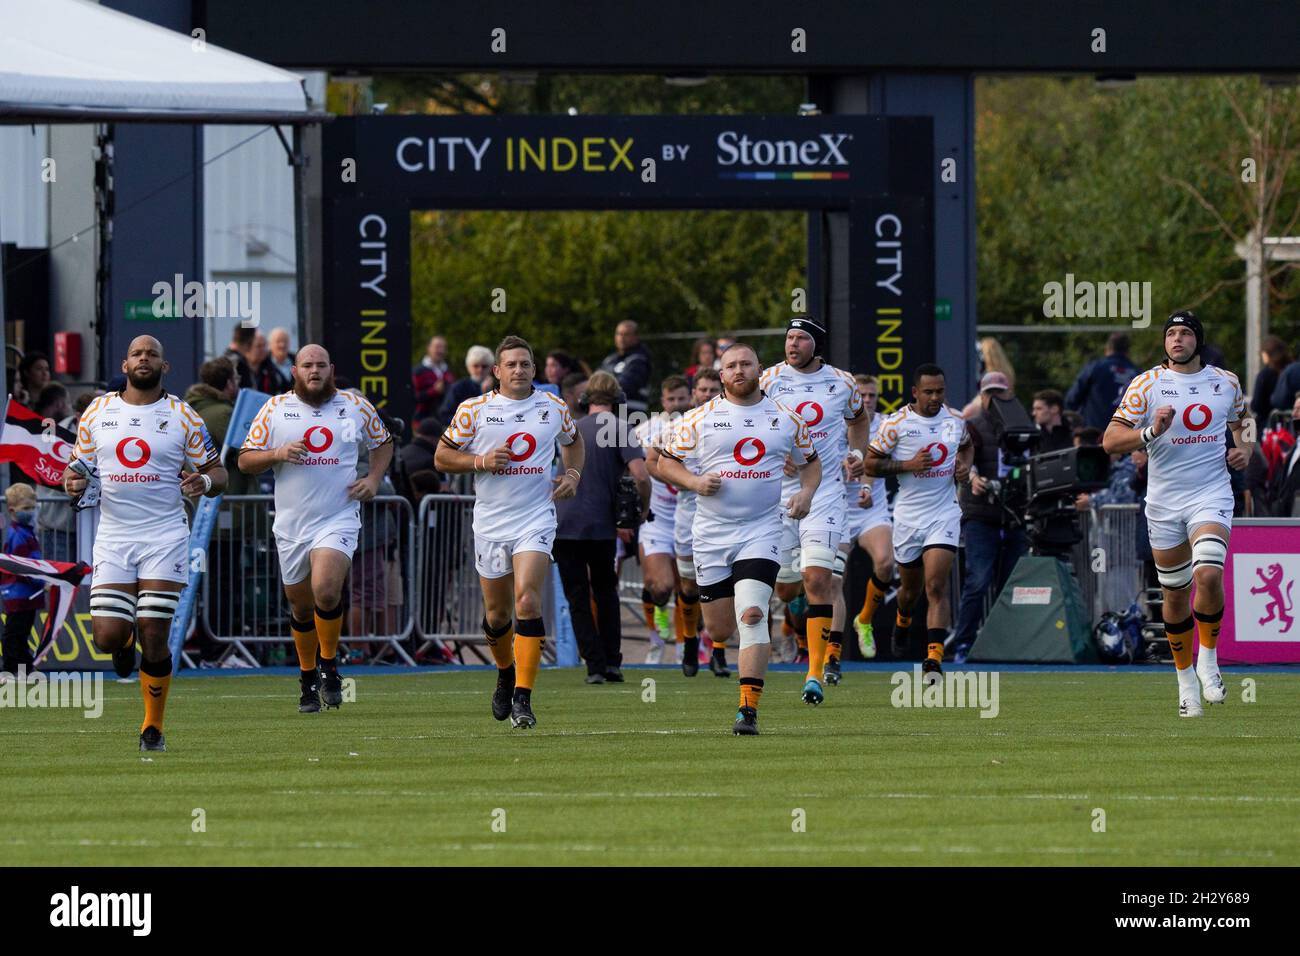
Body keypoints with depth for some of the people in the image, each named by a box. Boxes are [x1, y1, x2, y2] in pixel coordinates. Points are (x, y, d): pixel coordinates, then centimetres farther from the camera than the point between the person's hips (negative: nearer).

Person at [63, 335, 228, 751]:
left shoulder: (182, 417, 2)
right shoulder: (98, 412, 7)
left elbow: (218, 473, 6)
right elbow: (79, 466, 15)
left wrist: (206, 481, -18)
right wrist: (73, 482, -9)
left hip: (164, 538, -2)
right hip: (113, 536, 2)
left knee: (154, 638, -7)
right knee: (107, 637, -9)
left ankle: (153, 726, 10)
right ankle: (126, 637, 29)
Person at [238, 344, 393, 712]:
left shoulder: (355, 406, 4)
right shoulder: (275, 408, 3)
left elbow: (383, 443, 21)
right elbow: (245, 461, 4)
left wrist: (373, 479, 4)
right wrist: (278, 453, -14)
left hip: (338, 520, -2)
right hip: (292, 525, 2)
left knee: (326, 590, -24)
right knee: (301, 607, 9)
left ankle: (329, 668, -3)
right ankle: (308, 679, 29)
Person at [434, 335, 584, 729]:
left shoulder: (554, 408, 5)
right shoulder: (474, 410, 0)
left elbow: (573, 441, 25)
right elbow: (442, 457, 4)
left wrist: (572, 474, 6)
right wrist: (481, 461, -12)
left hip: (535, 519, -1)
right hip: (490, 522, 1)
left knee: (527, 600, -19)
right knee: (497, 612, 9)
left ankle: (523, 697, -19)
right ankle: (505, 675, 40)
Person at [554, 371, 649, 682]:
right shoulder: (619, 431, -2)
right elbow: (640, 475, -17)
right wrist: (643, 510, 2)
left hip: (562, 524, 2)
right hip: (598, 526, -2)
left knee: (577, 598, 6)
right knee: (606, 592, 17)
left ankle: (595, 665, -1)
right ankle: (612, 662, 12)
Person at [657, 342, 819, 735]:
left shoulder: (786, 418, 6)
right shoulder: (700, 418, 3)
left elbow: (811, 461, 20)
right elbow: (665, 463, 8)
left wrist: (806, 492, 0)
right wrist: (694, 482, -11)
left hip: (762, 530, -1)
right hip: (712, 533, 1)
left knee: (751, 615, -20)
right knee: (719, 630, 5)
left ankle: (749, 709, -21)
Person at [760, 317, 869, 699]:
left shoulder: (841, 383, 3)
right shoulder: (770, 380, -1)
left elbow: (859, 420, 23)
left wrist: (857, 453, 6)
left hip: (824, 492, -1)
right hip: (778, 492, 1)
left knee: (817, 579, -15)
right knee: (785, 589, 6)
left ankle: (816, 674, -13)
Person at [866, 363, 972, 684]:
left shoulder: (956, 419, 3)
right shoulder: (897, 423, -8)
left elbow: (966, 445, 25)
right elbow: (871, 464, -4)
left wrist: (965, 465, 3)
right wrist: (908, 465, -18)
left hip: (944, 514, 0)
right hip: (908, 516, 0)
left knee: (936, 586, -15)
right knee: (911, 586, 15)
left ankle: (934, 658, -20)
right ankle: (903, 621, 51)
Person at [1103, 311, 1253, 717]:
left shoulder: (1226, 382, 6)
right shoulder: (1146, 384, -2)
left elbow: (1240, 421, 25)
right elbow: (1111, 440, -7)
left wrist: (1243, 448, 4)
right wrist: (1152, 432, -23)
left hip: (1211, 495, 0)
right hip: (1164, 502, 0)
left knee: (1208, 574, -23)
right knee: (1175, 593, 6)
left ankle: (1209, 661, -3)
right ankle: (1186, 679, 22)